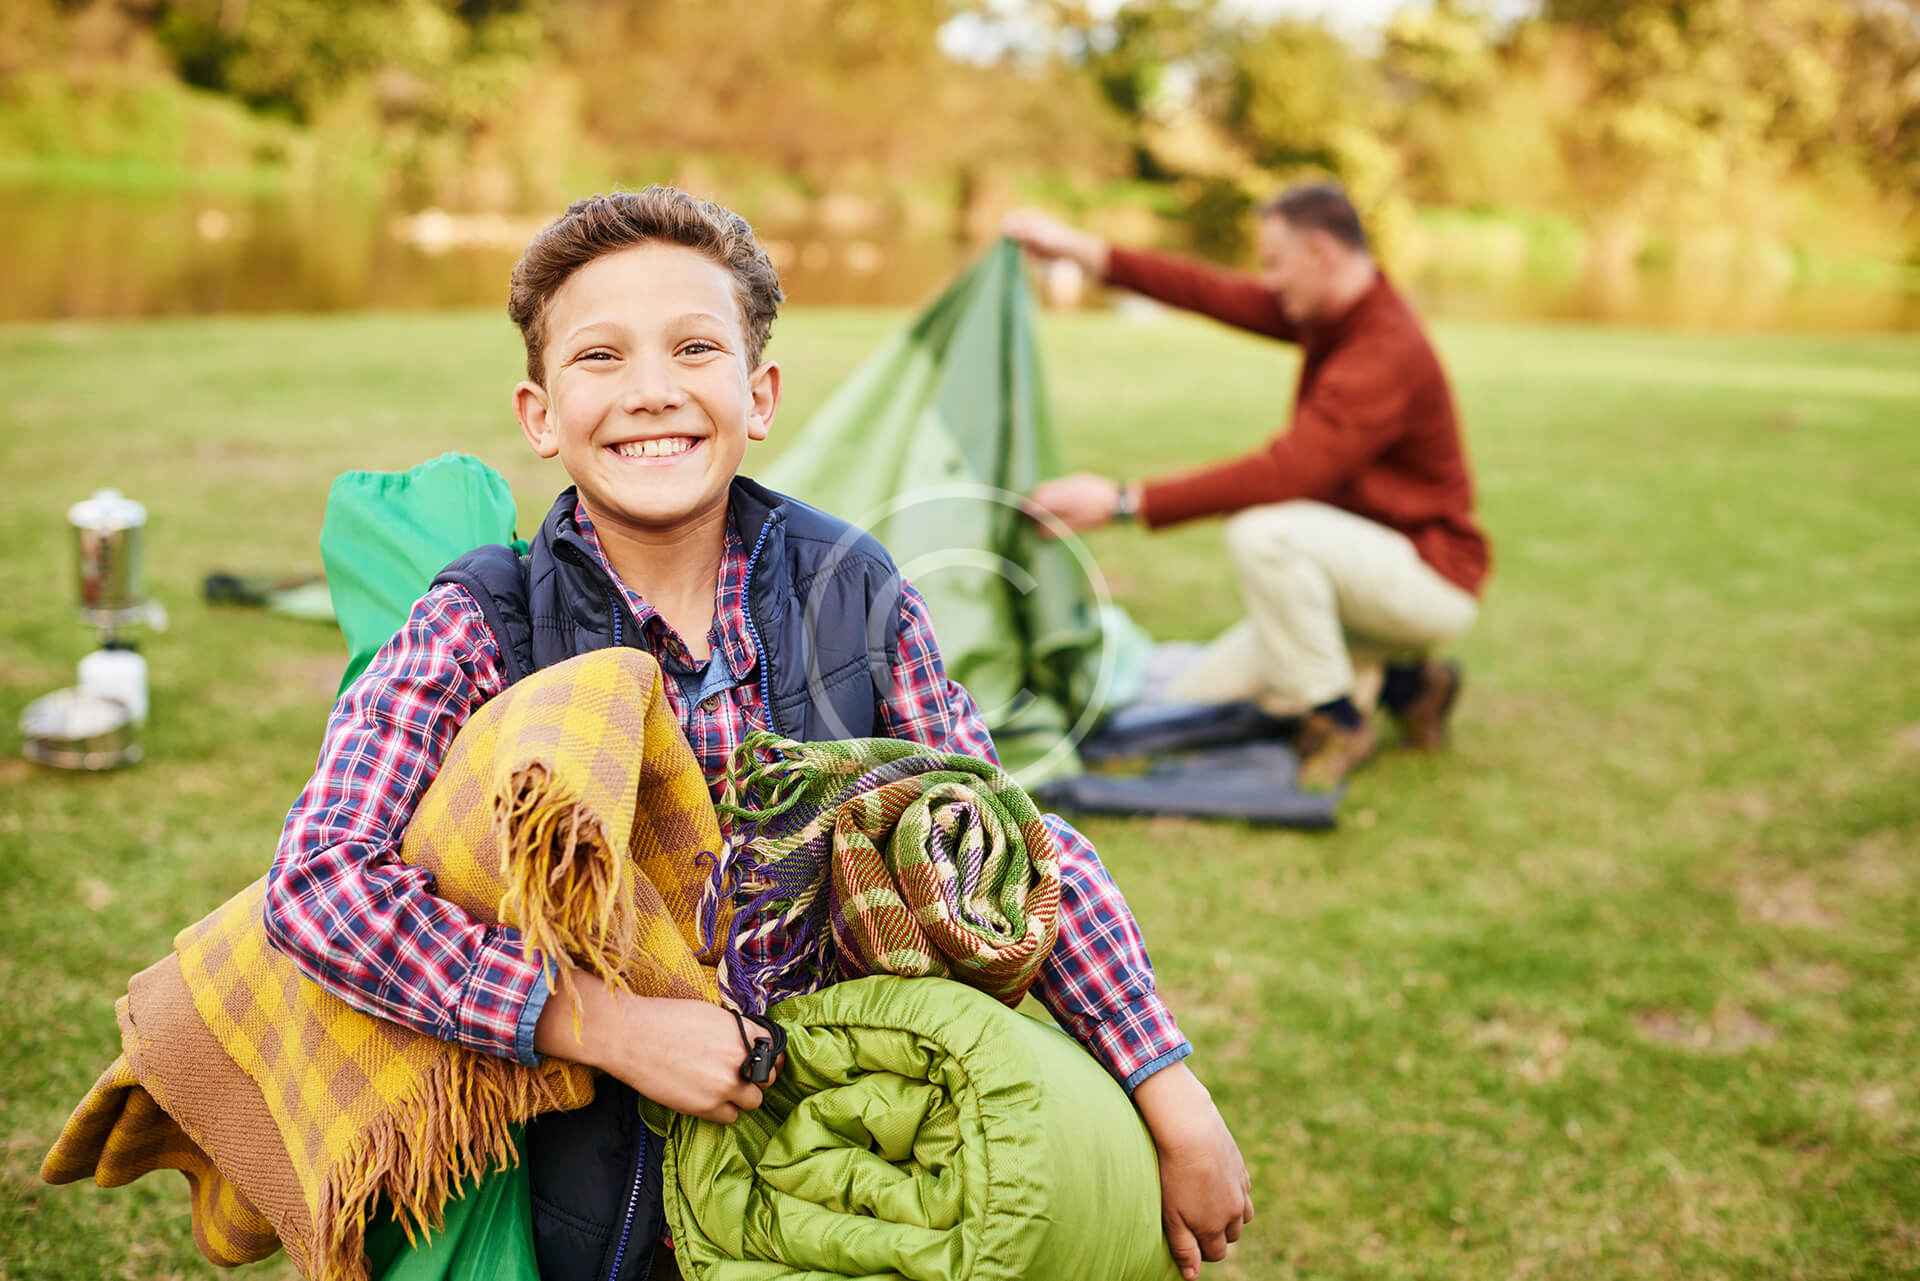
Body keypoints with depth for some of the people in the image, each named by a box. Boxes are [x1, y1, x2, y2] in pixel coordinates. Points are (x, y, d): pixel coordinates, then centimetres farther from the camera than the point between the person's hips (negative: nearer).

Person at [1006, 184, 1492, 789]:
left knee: (1262, 532, -35)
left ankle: (1338, 721, -16)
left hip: (1430, 579, -9)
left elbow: (1283, 473, -35)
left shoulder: (1387, 352, -27)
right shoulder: (1331, 314, 2)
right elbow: (1212, 293, 4)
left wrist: (1125, 502, -35)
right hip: (1368, 571, 9)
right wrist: (1082, 251, -1)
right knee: (1199, 696, 5)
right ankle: (1405, 683, 11)